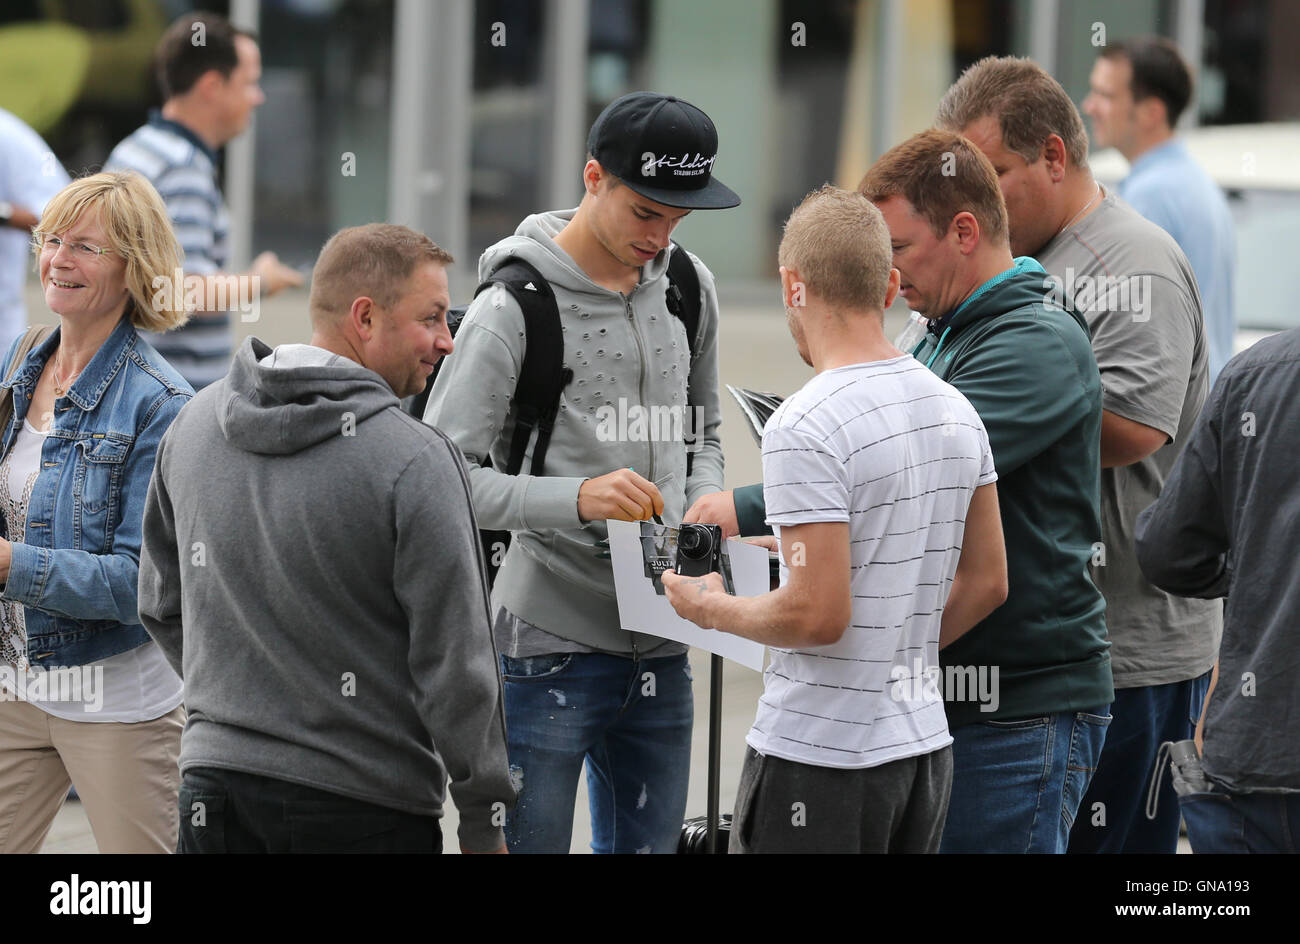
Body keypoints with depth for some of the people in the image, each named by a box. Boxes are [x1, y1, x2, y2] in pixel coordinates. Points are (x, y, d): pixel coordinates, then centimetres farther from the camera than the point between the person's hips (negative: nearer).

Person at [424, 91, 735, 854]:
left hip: (659, 650, 6)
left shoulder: (689, 288, 9)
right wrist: (575, 498, -29)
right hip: (549, 644, -6)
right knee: (531, 841, -2)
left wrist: (706, 504, 0)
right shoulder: (514, 306, -11)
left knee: (651, 843, 14)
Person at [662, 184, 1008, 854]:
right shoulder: (955, 410, 8)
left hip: (822, 757, -8)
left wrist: (710, 609, -4)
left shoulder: (805, 428, -17)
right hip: (925, 745, 8)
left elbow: (817, 615, -21)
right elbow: (986, 583, 13)